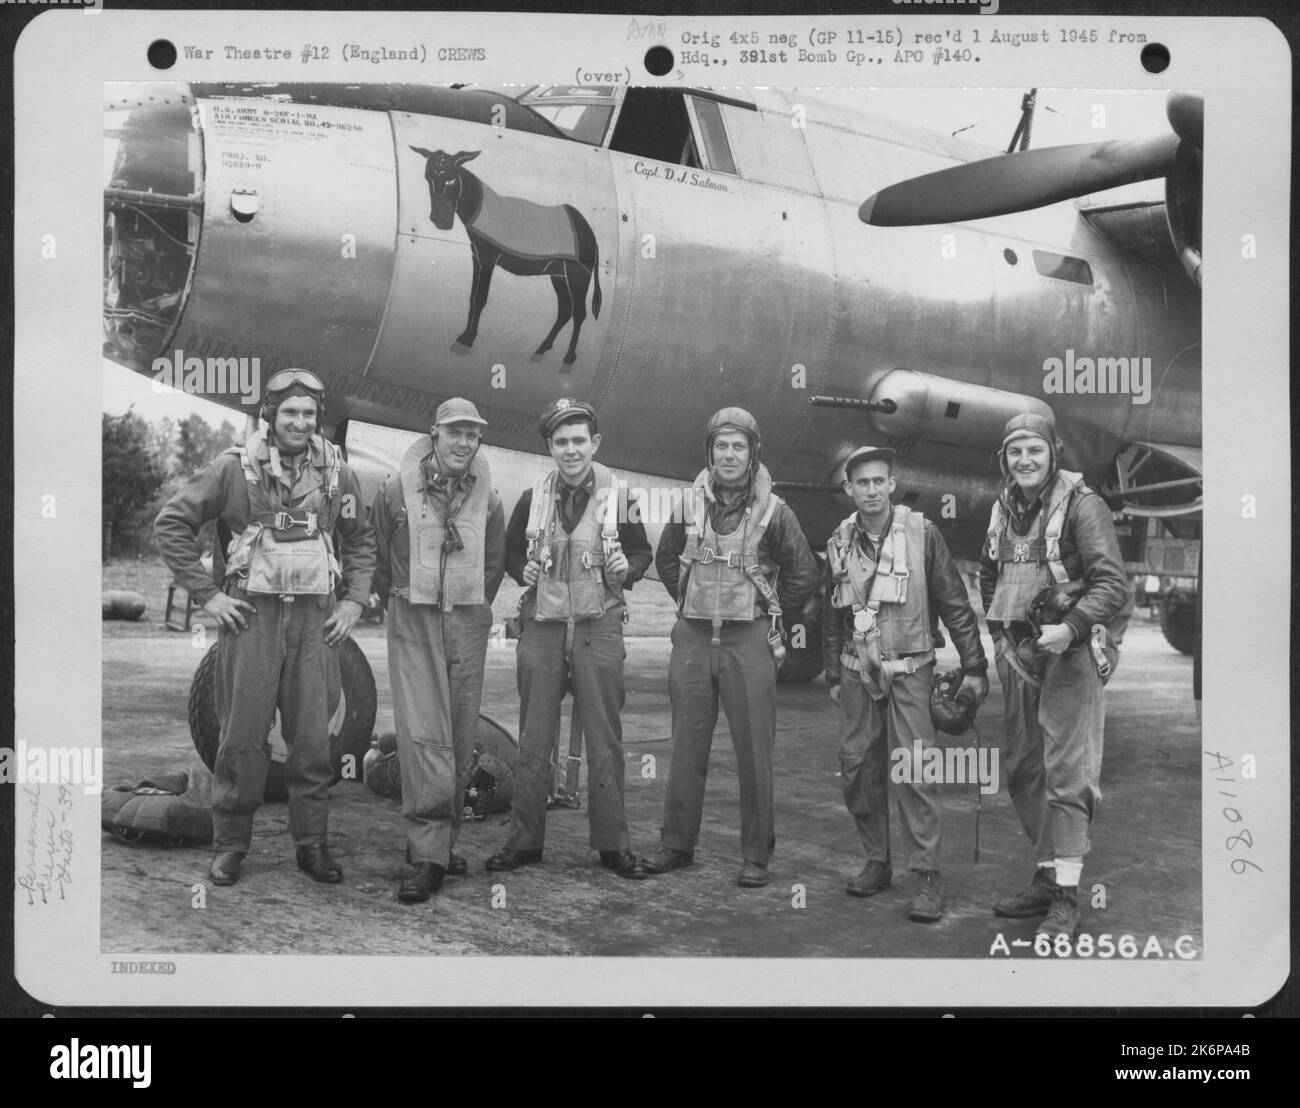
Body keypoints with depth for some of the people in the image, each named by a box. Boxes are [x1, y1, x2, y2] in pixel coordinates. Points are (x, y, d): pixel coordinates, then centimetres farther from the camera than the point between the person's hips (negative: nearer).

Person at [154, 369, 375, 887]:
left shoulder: (336, 472, 6)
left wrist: (354, 600, 8)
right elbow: (171, 524, -3)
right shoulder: (234, 466, -5)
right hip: (250, 612, -3)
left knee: (312, 736, 5)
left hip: (313, 616, 3)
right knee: (243, 735, 1)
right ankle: (229, 844, 14)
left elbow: (360, 539, 19)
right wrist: (207, 594, -6)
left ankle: (312, 843, 15)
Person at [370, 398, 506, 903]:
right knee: (423, 734, -12)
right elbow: (378, 554, 9)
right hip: (413, 621, -3)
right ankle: (427, 856, -12)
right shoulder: (397, 489, -3)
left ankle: (443, 842, 19)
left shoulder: (487, 498, 5)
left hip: (469, 624, 3)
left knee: (460, 738, 6)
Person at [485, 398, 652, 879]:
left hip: (599, 627, -1)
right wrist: (523, 570, -3)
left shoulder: (619, 498, 1)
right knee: (533, 739, 6)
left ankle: (613, 843, 12)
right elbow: (511, 550, 18)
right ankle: (524, 840, 15)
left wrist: (627, 569, -9)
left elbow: (643, 552, 12)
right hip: (542, 625, 2)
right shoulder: (532, 499, 5)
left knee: (604, 740, 3)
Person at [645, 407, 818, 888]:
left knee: (754, 750, -1)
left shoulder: (773, 511, -3)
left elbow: (803, 575, 4)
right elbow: (666, 559, 21)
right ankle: (676, 843, 18)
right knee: (687, 746, 9)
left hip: (748, 641, -3)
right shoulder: (689, 504, 6)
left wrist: (774, 622, 5)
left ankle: (757, 855, 7)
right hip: (693, 638, 3)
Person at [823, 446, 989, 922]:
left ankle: (927, 875, -7)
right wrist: (833, 677, 18)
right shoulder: (839, 544, 7)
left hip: (909, 672, -4)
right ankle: (877, 863, 19)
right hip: (857, 674, 4)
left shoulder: (921, 534, -6)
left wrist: (974, 667, -4)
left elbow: (955, 605, -3)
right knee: (857, 769, 5)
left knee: (914, 771, -11)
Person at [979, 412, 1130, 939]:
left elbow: (1112, 581, -15)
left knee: (1066, 772, -10)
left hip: (1069, 650, -8)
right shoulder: (1003, 510, 12)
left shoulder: (1081, 505, -10)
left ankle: (1066, 901, -7)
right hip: (1019, 653, 8)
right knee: (1023, 771, 13)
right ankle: (1046, 879, 26)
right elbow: (988, 577, 27)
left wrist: (1072, 628, -26)